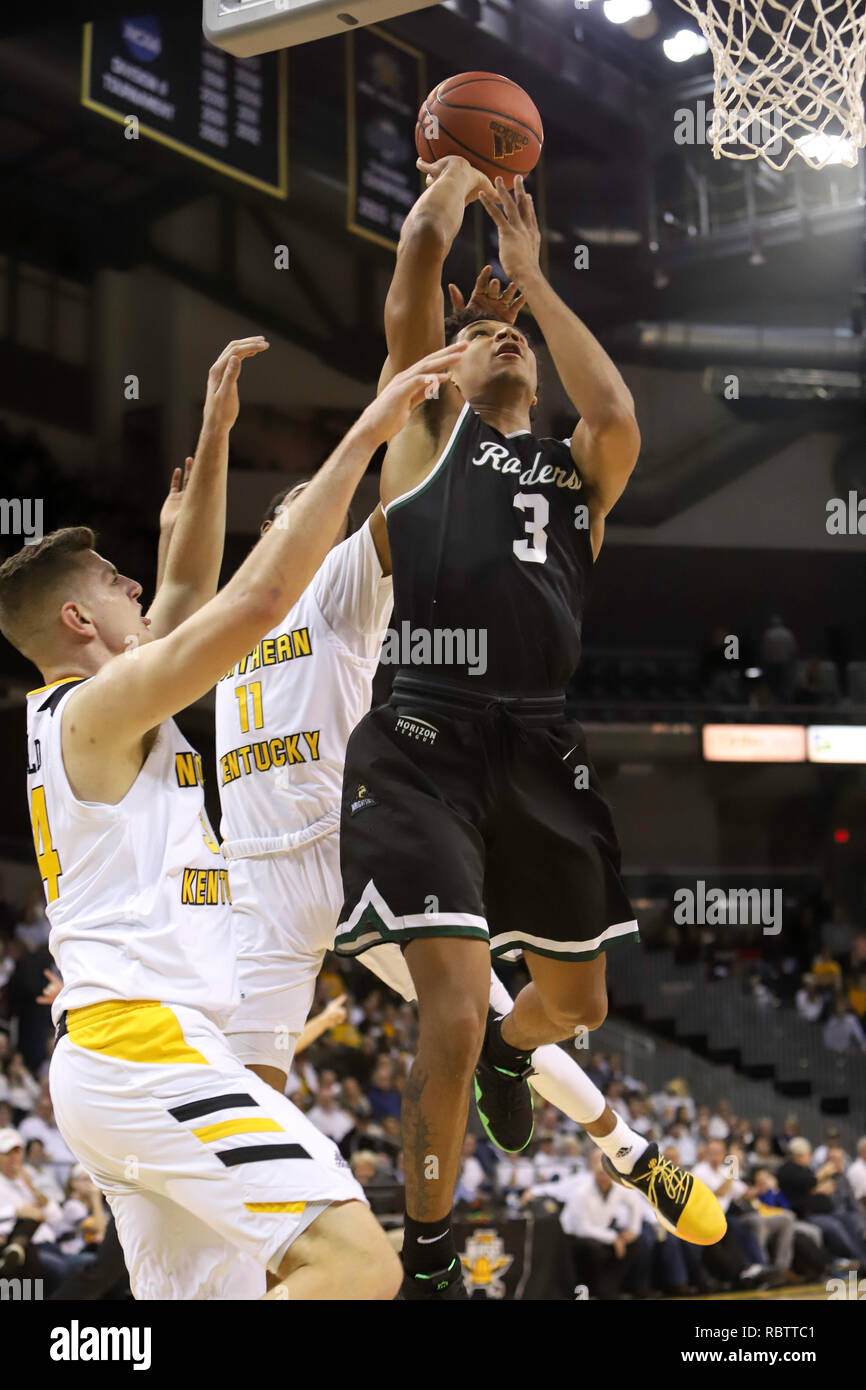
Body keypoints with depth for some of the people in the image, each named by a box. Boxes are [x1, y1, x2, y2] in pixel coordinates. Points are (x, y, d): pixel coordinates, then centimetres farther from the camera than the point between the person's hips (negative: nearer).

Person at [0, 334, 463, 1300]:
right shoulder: (99, 706, -5)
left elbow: (189, 595, 31)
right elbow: (259, 599, -15)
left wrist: (214, 440, 27)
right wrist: (363, 436, -12)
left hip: (105, 1061, 11)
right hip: (147, 1043, -11)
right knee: (355, 1262, -21)